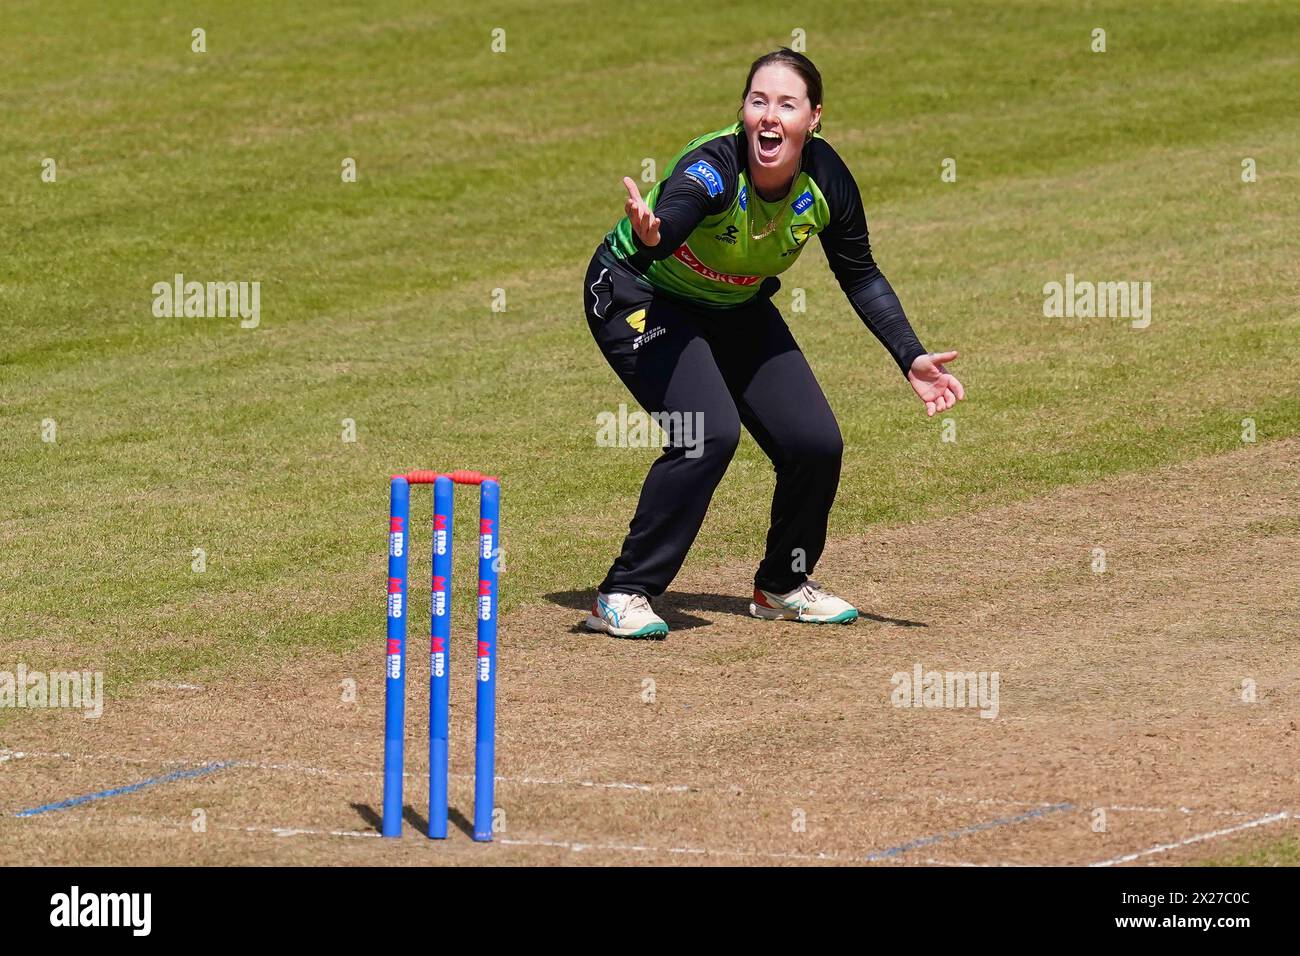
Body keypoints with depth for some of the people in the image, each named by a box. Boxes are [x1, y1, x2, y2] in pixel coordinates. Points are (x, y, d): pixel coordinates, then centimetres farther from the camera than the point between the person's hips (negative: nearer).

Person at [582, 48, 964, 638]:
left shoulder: (825, 180, -19)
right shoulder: (713, 168, -35)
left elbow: (860, 278, -2)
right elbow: (670, 218, -57)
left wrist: (909, 358, -10)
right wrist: (649, 236, -80)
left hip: (736, 309, 6)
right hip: (639, 297, -6)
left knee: (815, 444, -3)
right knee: (708, 433, -26)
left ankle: (782, 586, 24)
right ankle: (622, 596, -14)